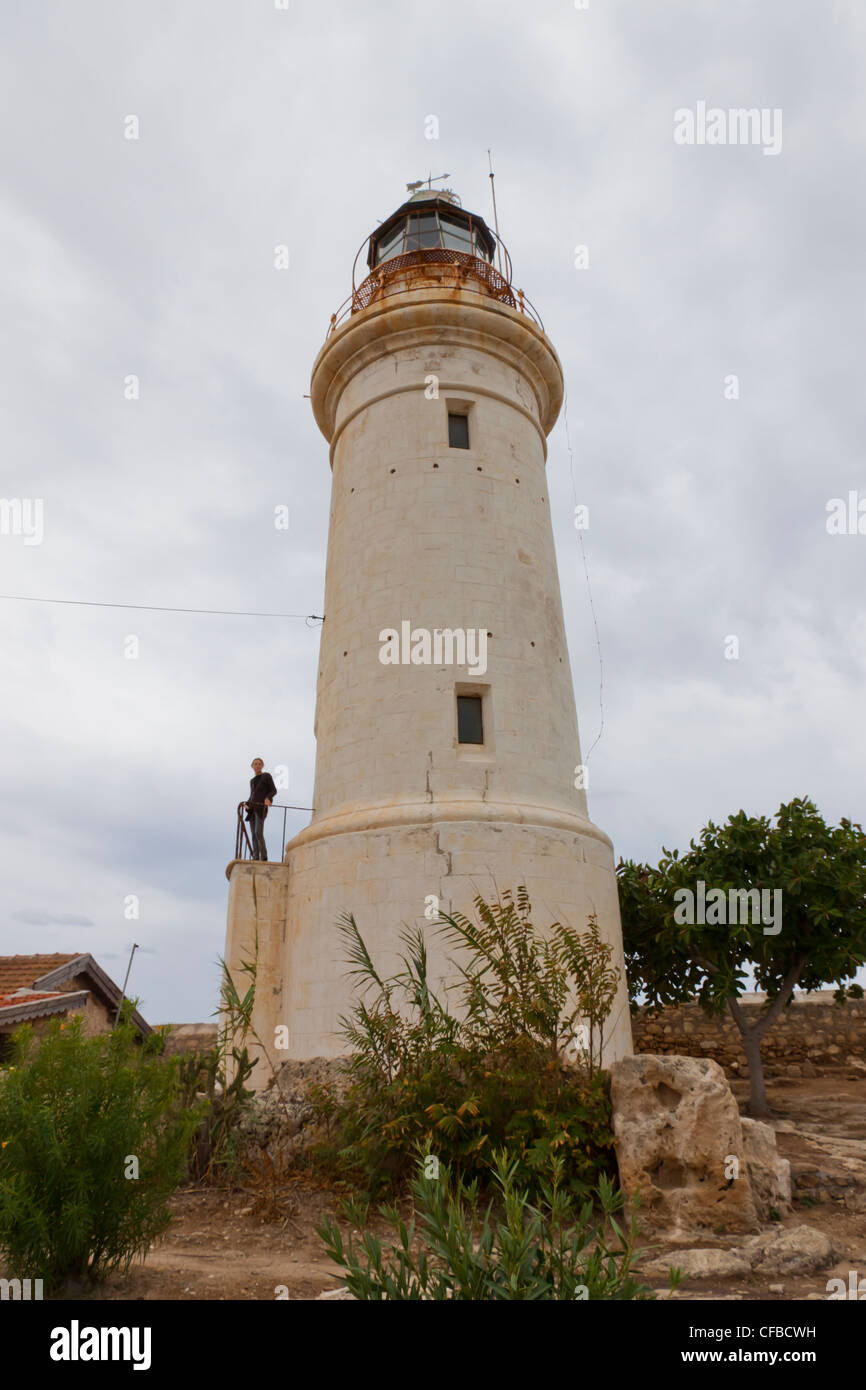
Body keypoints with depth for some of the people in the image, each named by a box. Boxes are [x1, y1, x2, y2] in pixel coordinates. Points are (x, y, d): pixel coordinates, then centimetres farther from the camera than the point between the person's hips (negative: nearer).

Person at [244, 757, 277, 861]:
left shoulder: (267, 776, 3)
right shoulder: (252, 781, 21)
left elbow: (274, 791, -3)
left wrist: (267, 798, -23)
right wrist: (246, 804, 4)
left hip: (261, 808, -6)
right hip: (252, 809, 6)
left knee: (258, 833, -19)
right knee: (253, 835, -1)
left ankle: (264, 857, -13)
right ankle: (256, 858, -4)